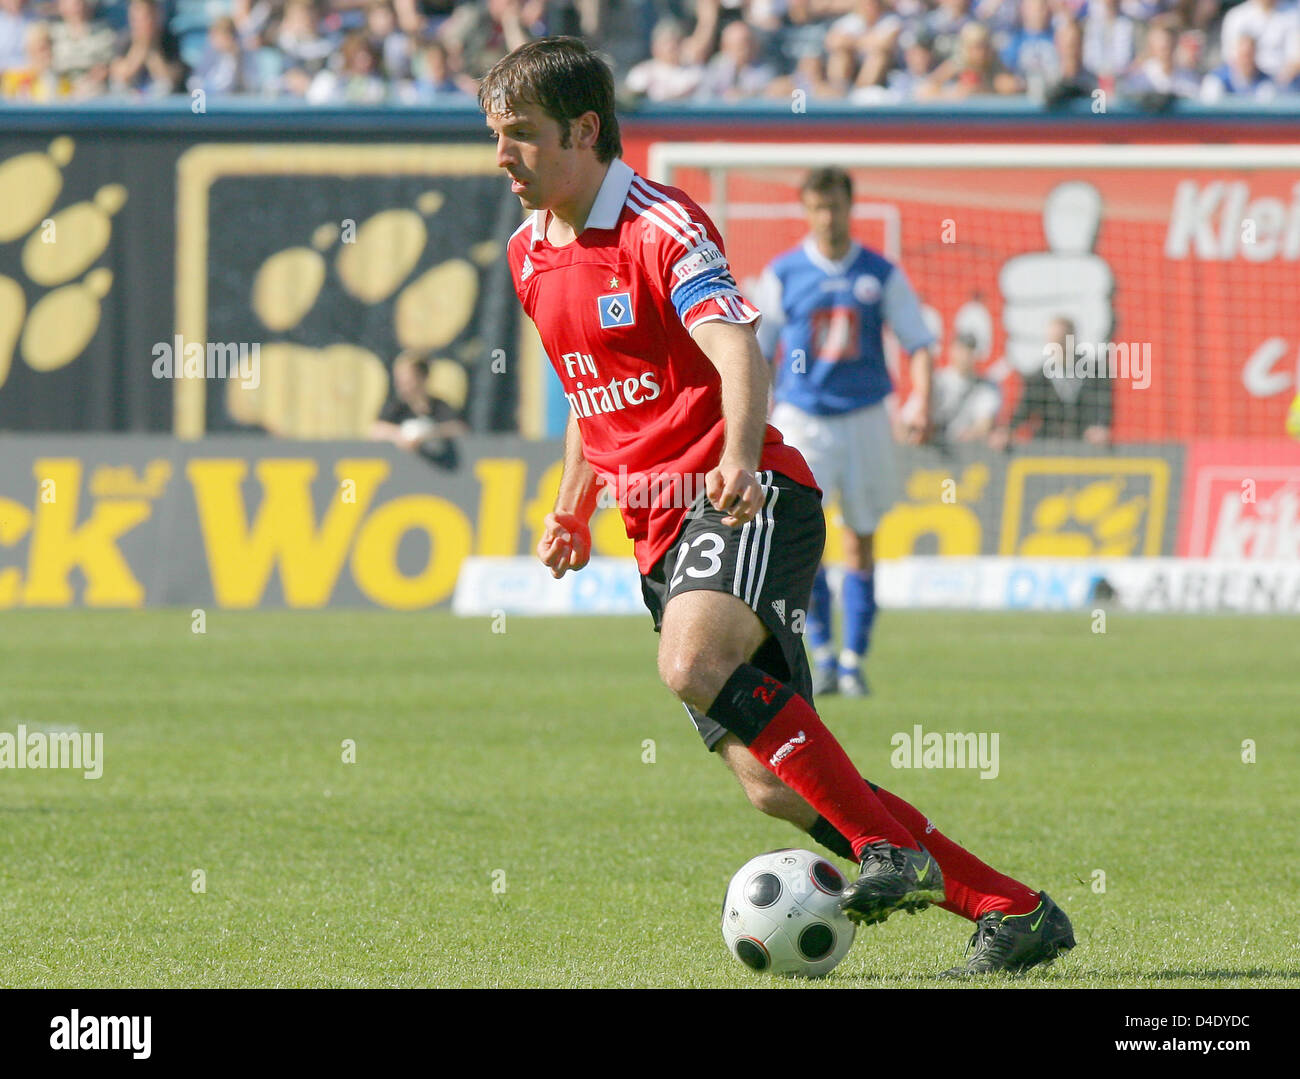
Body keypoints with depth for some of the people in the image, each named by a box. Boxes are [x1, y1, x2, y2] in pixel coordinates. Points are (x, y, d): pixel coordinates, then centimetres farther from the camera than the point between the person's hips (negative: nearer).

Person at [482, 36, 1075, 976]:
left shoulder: (664, 228, -10)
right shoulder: (530, 256, 14)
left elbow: (739, 351, -26)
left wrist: (739, 457, -43)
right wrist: (573, 505, 21)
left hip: (750, 506, -8)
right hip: (660, 534, 8)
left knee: (694, 664, -36)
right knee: (775, 784, -4)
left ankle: (892, 846, -27)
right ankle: (1012, 913, 4)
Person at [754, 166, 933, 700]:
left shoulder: (881, 275, 2)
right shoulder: (782, 274, 1)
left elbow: (918, 342, 2)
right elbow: (759, 350, 7)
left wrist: (921, 403, -13)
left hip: (864, 418, 1)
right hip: (801, 419, -1)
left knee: (860, 541, 5)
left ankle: (853, 662, 13)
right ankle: (822, 656, -4)